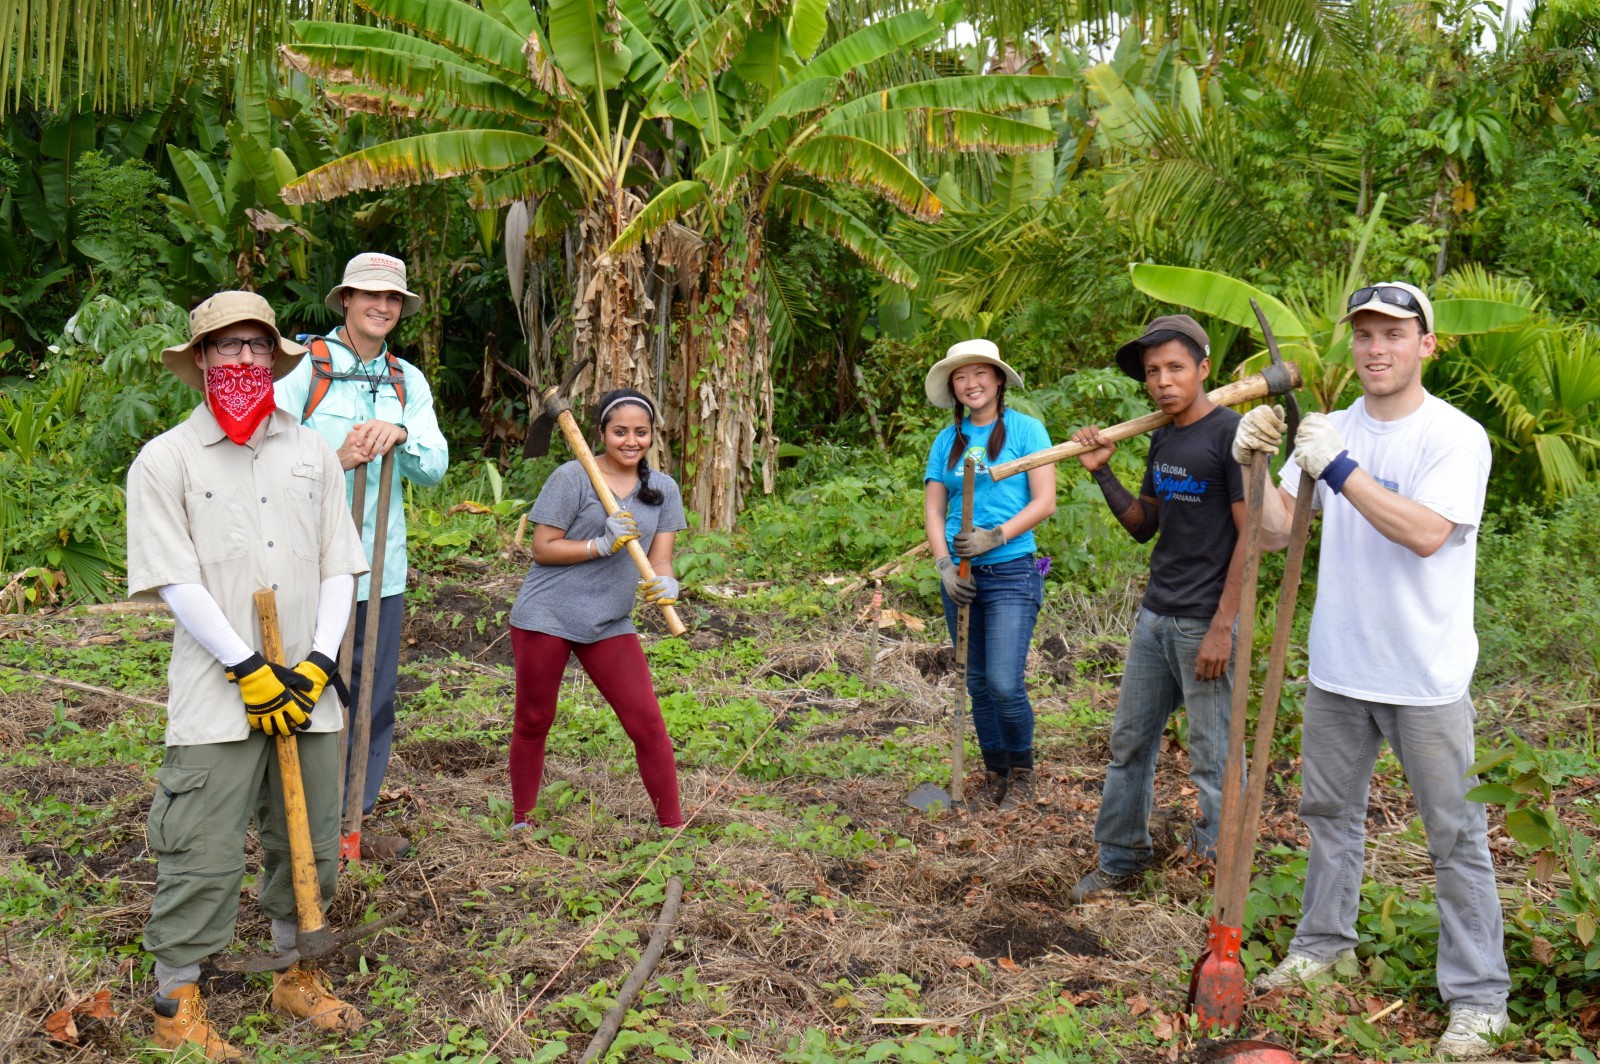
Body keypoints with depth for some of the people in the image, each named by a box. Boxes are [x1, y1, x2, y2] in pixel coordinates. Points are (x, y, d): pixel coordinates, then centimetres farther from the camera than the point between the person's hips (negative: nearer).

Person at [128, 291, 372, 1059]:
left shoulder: (312, 453, 10)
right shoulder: (165, 460, -2)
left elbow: (339, 567, 8)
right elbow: (175, 582, -7)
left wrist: (319, 663, -4)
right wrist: (249, 671, -12)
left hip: (308, 688, 4)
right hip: (215, 697, -4)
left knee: (309, 845, 12)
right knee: (202, 855, -2)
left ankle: (297, 977, 31)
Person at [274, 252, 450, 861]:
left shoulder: (408, 382, 12)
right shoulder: (304, 367, -2)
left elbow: (434, 468, 1)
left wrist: (399, 436, -18)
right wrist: (337, 461, -19)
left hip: (382, 566, 5)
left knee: (375, 698, 11)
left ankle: (353, 820, 25)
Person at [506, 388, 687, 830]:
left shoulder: (663, 489, 6)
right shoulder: (571, 478, -8)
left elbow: (659, 559, 2)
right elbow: (542, 548, -9)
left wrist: (666, 583, -21)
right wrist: (603, 545, -20)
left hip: (611, 624, 3)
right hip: (546, 616, -3)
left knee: (647, 724, -3)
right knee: (533, 721, 8)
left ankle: (673, 828, 8)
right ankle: (521, 822, 28)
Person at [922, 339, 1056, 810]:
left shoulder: (1026, 429, -1)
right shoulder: (947, 440, 10)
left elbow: (1044, 501, -5)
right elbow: (933, 509, 8)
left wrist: (994, 537, -15)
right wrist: (944, 565, -6)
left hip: (1010, 572, -4)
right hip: (961, 576, 4)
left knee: (1004, 683, -12)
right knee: (978, 684, 10)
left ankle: (1022, 770, 12)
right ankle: (994, 771, 25)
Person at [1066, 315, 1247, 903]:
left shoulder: (1231, 433, -12)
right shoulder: (1163, 440, 12)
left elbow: (1251, 536, -15)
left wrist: (1222, 628, -18)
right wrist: (1103, 473, 2)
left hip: (1204, 626, -8)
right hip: (1154, 616, 8)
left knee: (1214, 761, 0)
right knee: (1130, 742, 14)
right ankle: (1120, 860, 28)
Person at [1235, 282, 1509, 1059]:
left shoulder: (1456, 436, -10)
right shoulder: (1330, 431, 5)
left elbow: (1426, 532, -25)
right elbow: (1276, 534, 1)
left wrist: (1339, 469, -27)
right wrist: (1256, 464, -16)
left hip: (1426, 677, -5)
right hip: (1337, 667, 6)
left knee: (1456, 835, 2)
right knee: (1328, 810, 19)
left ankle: (1477, 998, 13)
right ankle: (1324, 942, 37)